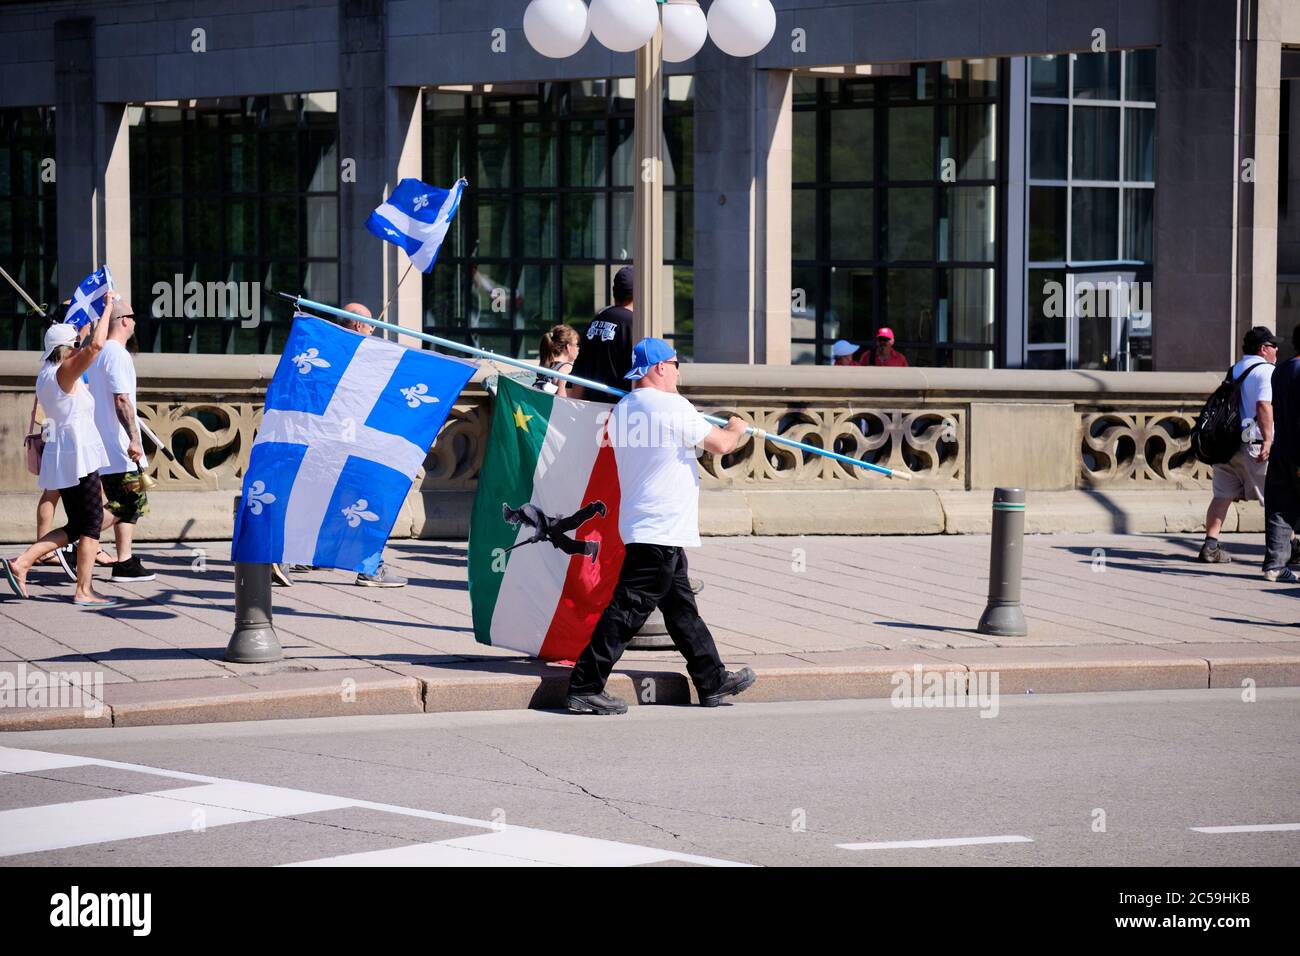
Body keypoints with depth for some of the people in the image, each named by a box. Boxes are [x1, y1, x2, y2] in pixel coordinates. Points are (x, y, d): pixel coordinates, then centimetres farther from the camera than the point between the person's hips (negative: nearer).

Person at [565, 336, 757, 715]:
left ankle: (713, 681, 27)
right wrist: (736, 429, 16)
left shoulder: (622, 410, 12)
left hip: (640, 524, 10)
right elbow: (720, 445, -7)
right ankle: (584, 689, -11)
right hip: (661, 528, -10)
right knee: (627, 608, -9)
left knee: (682, 607, 17)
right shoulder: (672, 406, -13)